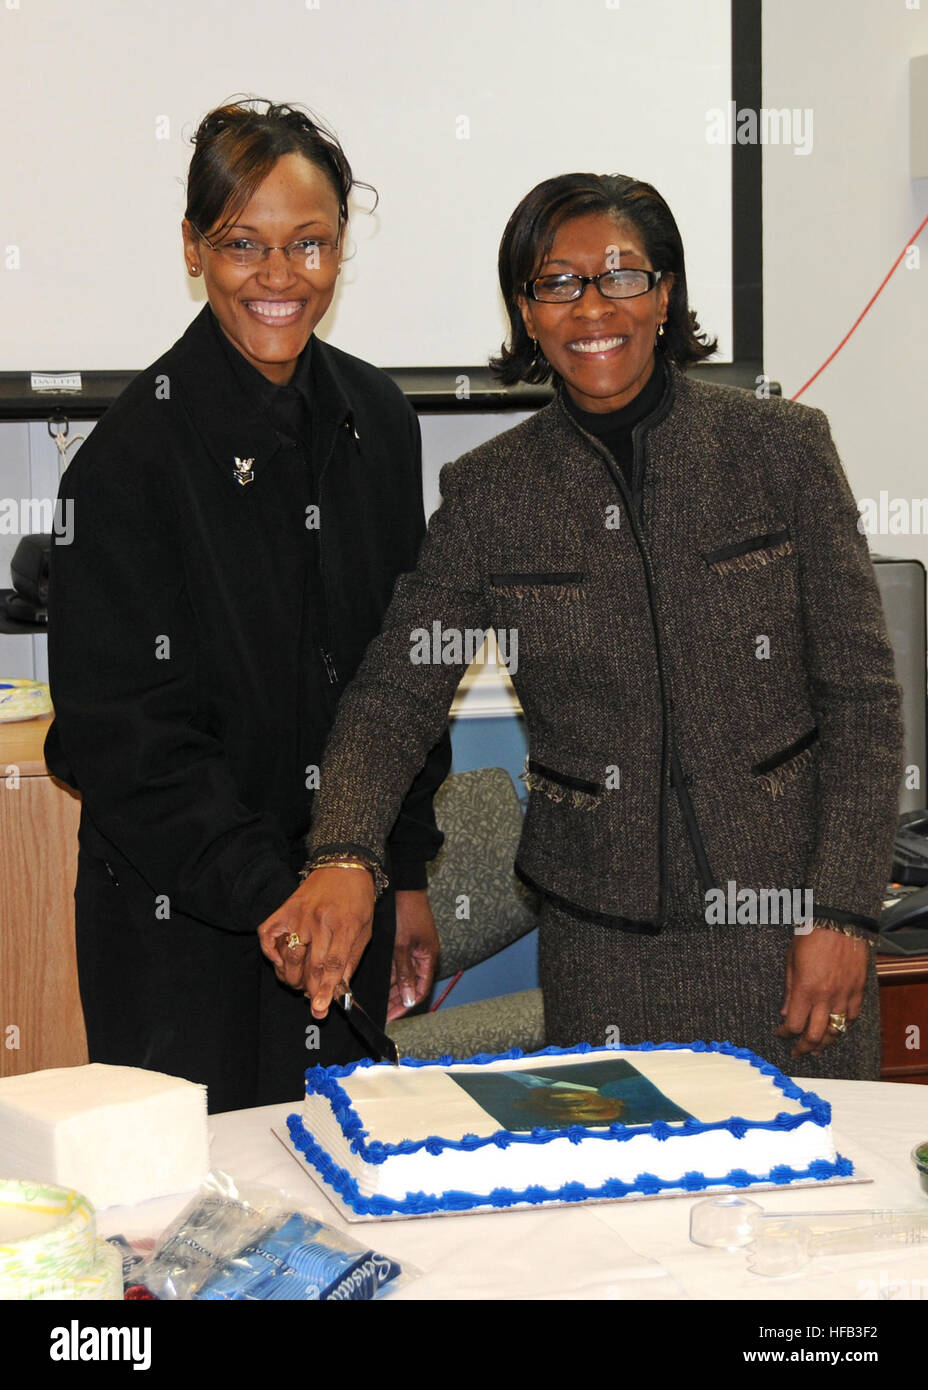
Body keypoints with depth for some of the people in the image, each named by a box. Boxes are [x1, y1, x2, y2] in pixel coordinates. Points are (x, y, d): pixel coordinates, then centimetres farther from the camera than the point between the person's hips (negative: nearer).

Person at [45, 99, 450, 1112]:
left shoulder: (374, 419, 4)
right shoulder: (138, 450, -14)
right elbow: (119, 732, -16)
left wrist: (407, 875, 10)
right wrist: (269, 896, -23)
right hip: (184, 925, -5)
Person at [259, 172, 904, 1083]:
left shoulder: (781, 446, -1)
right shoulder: (488, 492, 1)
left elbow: (861, 693, -1)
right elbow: (393, 696, -3)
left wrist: (842, 912, -8)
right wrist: (342, 855, -23)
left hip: (784, 906, 0)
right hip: (602, 936, 1)